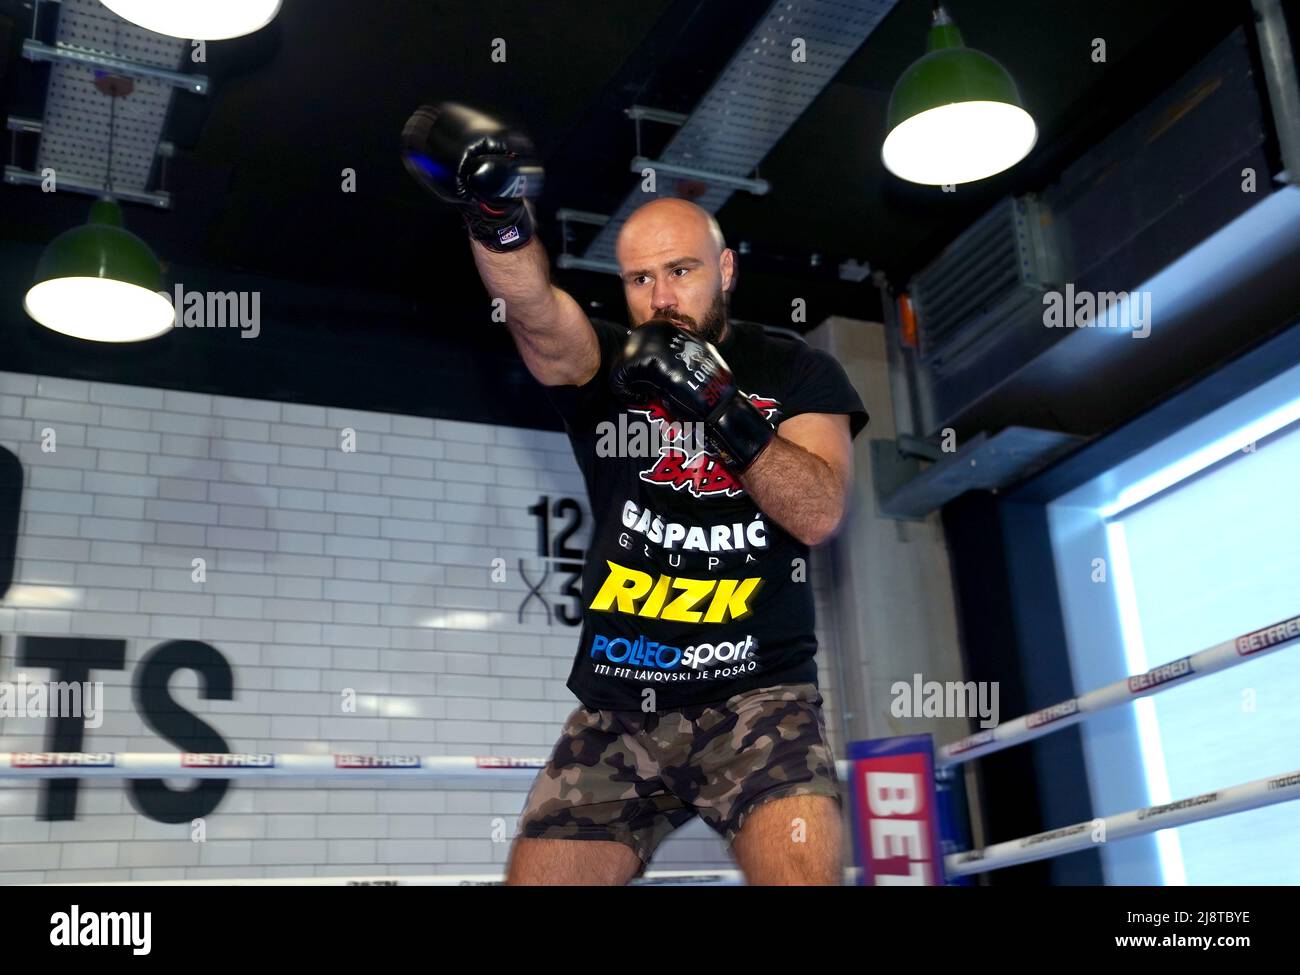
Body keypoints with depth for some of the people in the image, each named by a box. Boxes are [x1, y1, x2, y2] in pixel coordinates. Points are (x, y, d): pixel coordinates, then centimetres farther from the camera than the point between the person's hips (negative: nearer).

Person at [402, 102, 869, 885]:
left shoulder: (796, 373, 5)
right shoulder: (601, 366, 6)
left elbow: (819, 513, -9)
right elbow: (534, 308, -16)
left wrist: (723, 412, -21)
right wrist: (494, 206, -36)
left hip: (758, 699, -2)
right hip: (618, 711, 2)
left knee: (804, 870, -24)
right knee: (538, 874, 0)